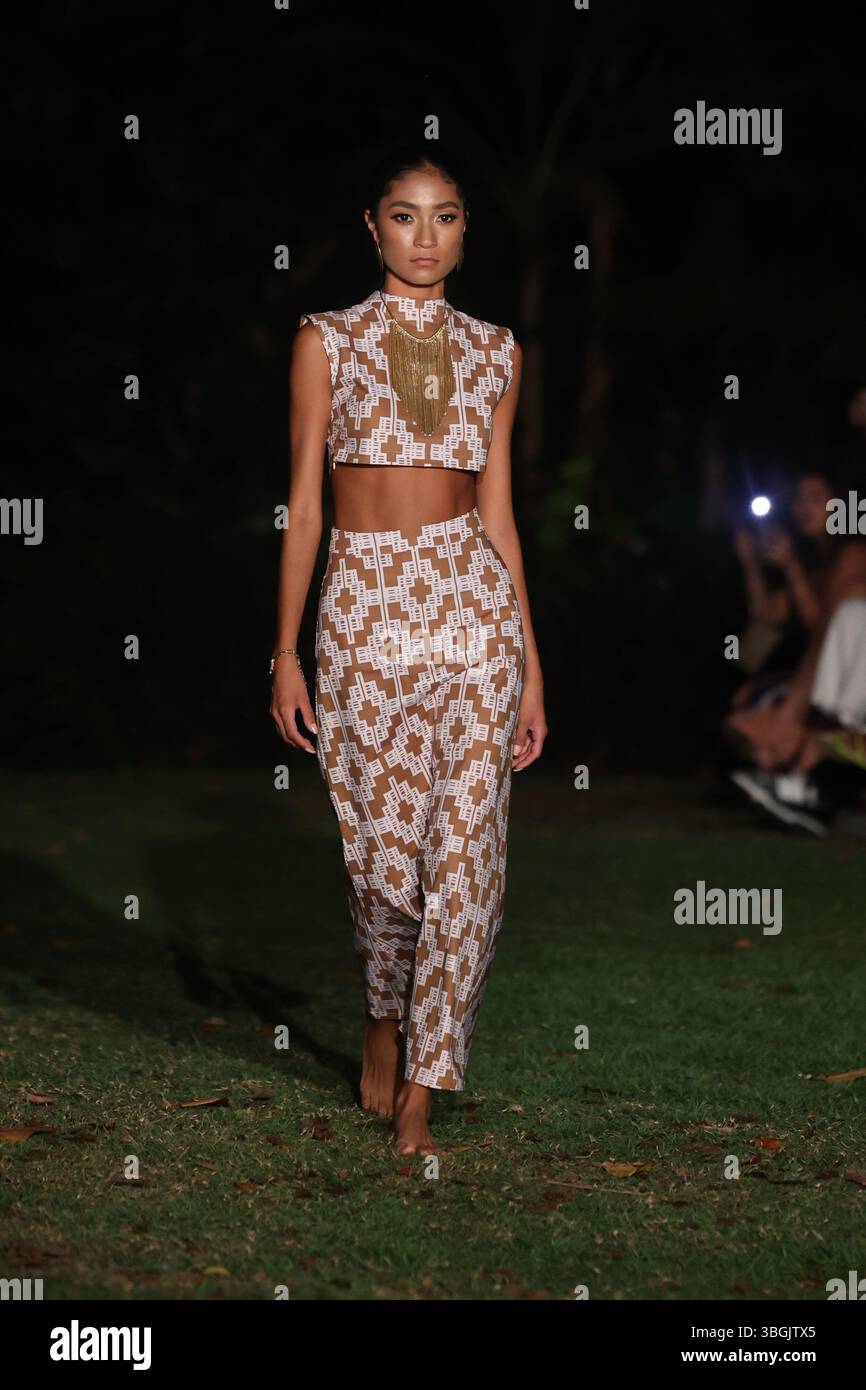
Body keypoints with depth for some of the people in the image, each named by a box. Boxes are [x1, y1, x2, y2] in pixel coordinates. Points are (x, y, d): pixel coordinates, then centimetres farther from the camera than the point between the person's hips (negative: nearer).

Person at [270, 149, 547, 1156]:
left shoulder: (493, 350, 10)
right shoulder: (328, 340, 5)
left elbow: (499, 511, 12)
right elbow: (303, 504, 3)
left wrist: (531, 662, 9)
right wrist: (285, 652, -2)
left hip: (472, 602, 1)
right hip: (363, 609, -1)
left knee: (466, 849, -5)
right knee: (382, 846, 1)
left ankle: (419, 1092, 3)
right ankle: (385, 1016, 32)